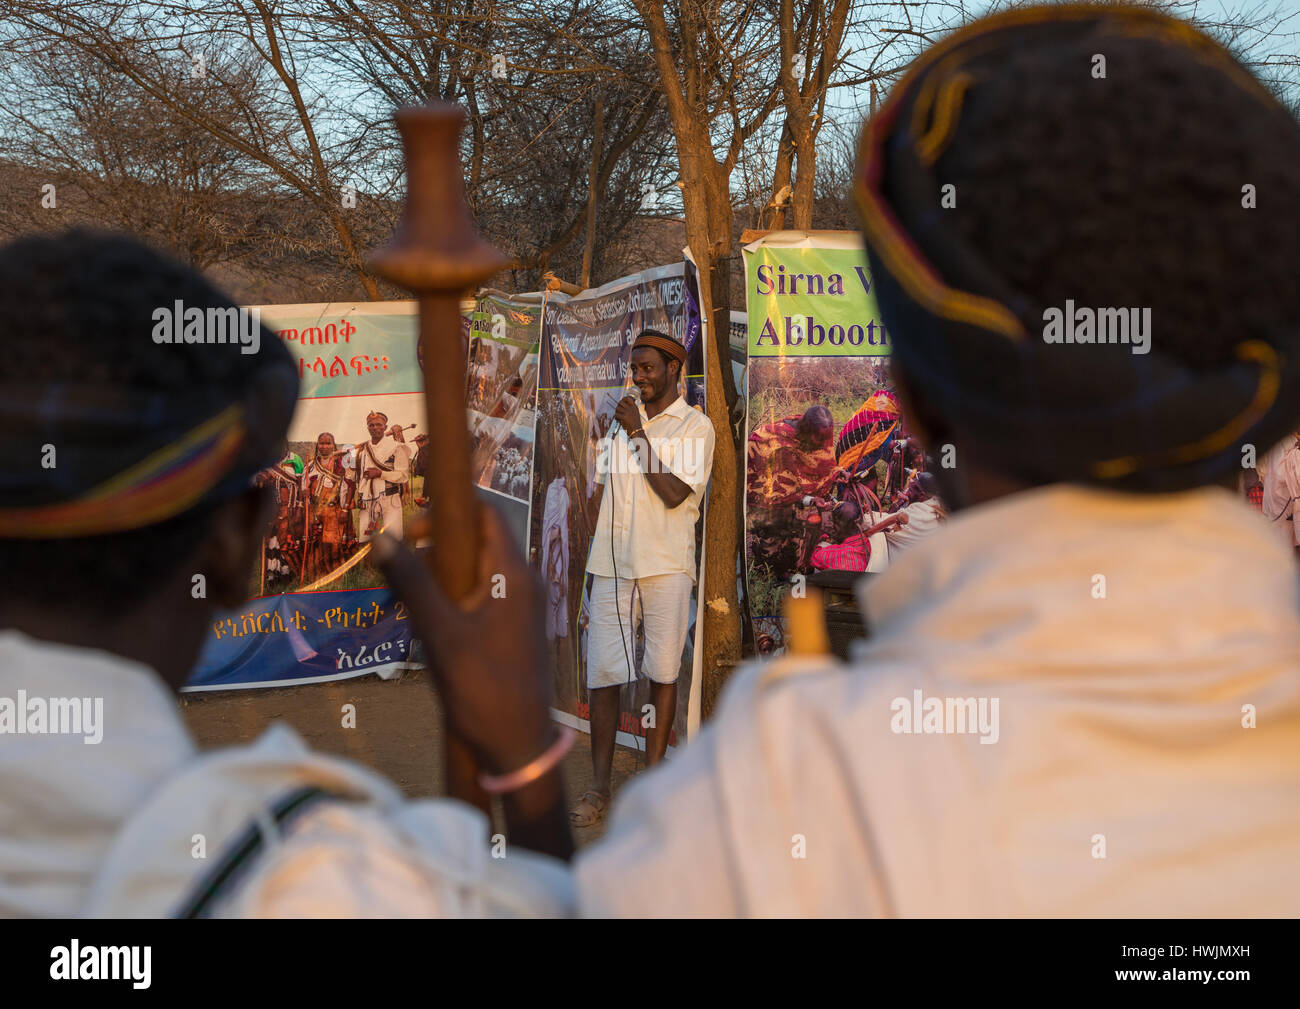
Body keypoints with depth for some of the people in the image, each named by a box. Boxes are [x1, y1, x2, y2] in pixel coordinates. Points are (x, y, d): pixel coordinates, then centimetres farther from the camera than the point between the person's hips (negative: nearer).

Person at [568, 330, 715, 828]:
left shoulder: (695, 426, 0)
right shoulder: (622, 419, 16)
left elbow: (674, 493, -13)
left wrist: (638, 434, -10)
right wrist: (594, 557, 13)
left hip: (666, 566, -4)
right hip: (611, 564, 4)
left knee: (663, 673, 2)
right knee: (602, 674, -1)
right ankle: (600, 786, 3)